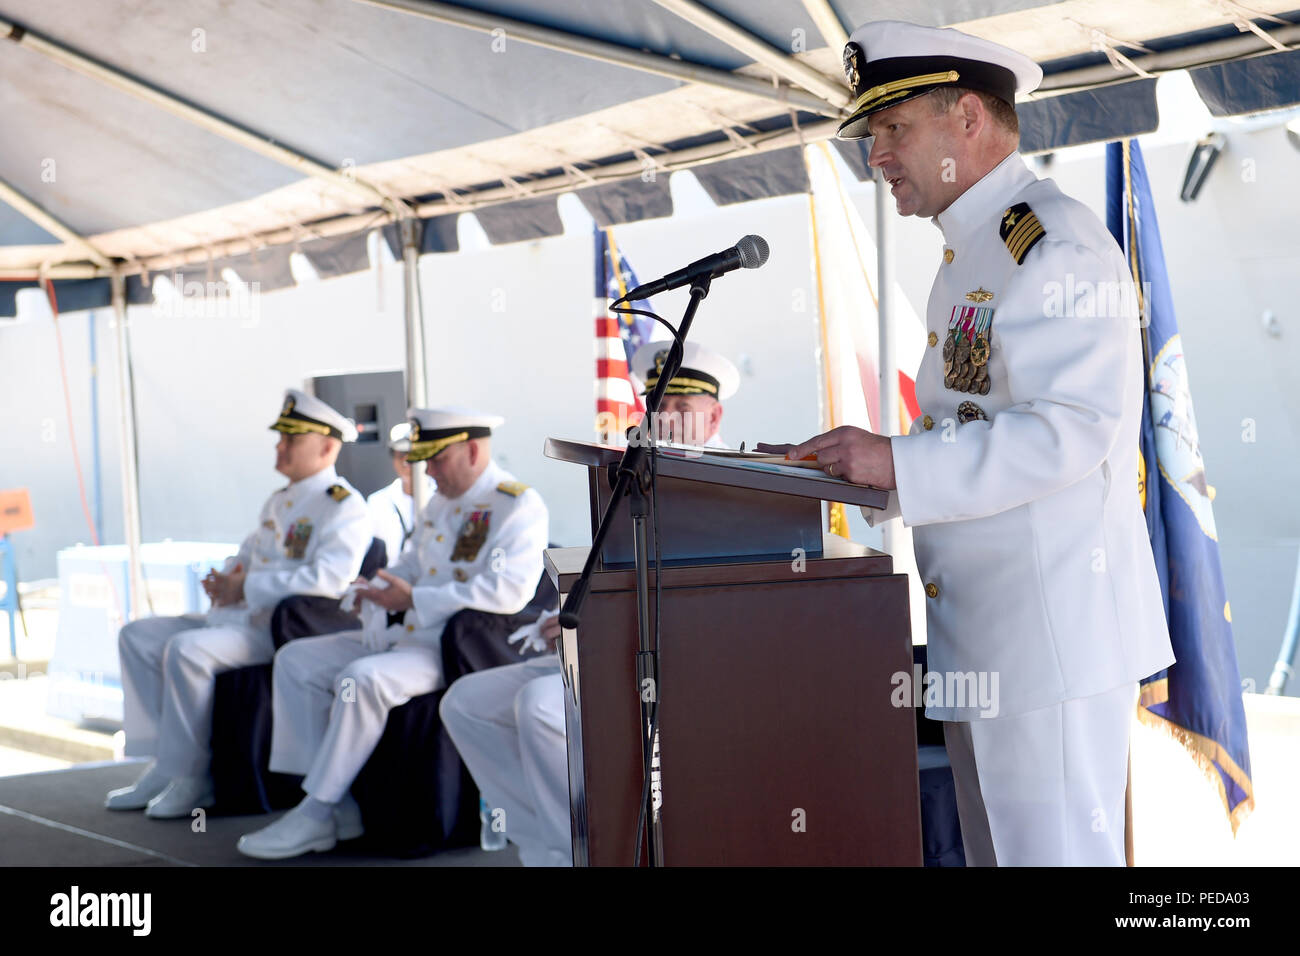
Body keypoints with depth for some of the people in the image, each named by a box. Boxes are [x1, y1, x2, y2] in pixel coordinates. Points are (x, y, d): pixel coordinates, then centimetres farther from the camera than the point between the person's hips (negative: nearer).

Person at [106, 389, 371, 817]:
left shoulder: (344, 507, -10)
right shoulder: (279, 501, 21)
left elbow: (328, 579, -25)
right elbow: (247, 554, 31)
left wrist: (247, 588, -20)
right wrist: (224, 579, 6)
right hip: (238, 617, 10)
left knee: (187, 650, -30)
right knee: (138, 636, 4)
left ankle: (189, 779, -19)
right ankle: (163, 763, 0)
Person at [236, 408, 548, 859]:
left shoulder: (519, 505, -10)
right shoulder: (439, 504, 19)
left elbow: (508, 592, -23)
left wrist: (414, 600, -21)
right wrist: (380, 593, 5)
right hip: (401, 634, 10)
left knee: (362, 680, -32)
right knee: (296, 660, 0)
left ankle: (316, 815, -20)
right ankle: (336, 805, -7)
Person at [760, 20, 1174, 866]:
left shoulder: (1053, 243, -13)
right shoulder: (970, 256, 19)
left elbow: (1071, 429, -24)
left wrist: (900, 462, -23)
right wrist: (859, 473, 9)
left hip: (1053, 625, -10)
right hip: (979, 633, 10)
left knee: (1054, 848, -5)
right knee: (995, 848, 15)